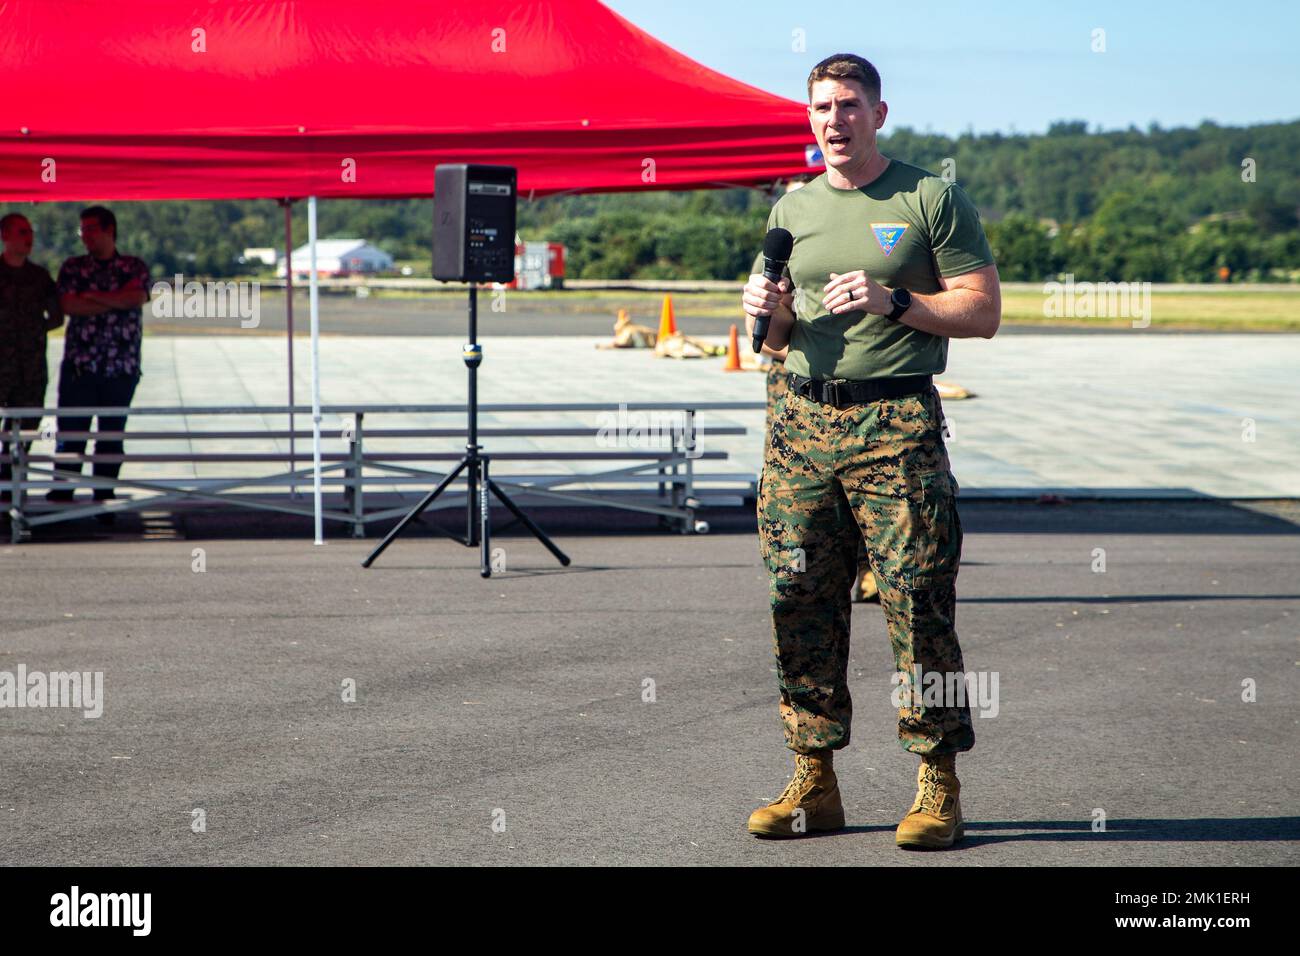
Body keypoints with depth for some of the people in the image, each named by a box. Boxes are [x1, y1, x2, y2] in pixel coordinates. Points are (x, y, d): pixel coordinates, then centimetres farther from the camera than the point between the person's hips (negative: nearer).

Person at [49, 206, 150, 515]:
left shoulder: (135, 267, 8)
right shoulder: (73, 267, 9)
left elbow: (137, 297, -12)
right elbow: (69, 305, -7)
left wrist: (92, 296, -7)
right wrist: (116, 302, -9)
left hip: (122, 366, 0)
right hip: (79, 364, 0)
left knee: (112, 435, 4)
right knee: (70, 432, -3)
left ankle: (104, 497, 11)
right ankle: (61, 495, 3)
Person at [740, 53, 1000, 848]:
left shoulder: (932, 199, 2)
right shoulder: (793, 210, 16)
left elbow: (983, 312, -3)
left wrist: (892, 301, -14)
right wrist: (768, 312, 1)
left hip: (896, 424, -5)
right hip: (803, 419, 5)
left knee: (918, 604, -7)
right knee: (800, 605, 2)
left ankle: (939, 786, 0)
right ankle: (814, 782, 10)